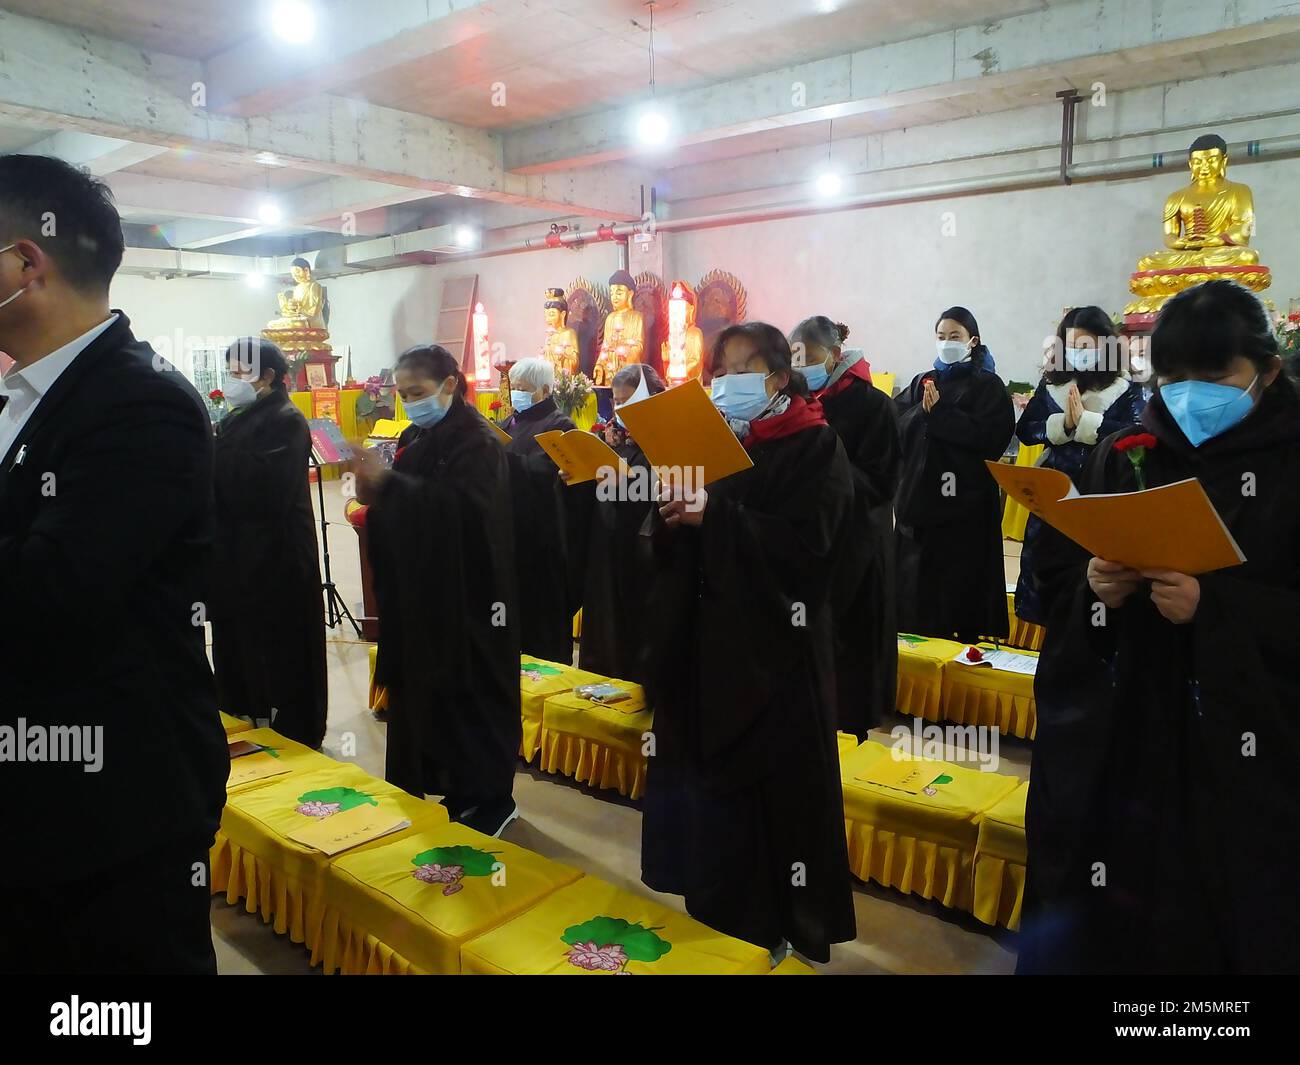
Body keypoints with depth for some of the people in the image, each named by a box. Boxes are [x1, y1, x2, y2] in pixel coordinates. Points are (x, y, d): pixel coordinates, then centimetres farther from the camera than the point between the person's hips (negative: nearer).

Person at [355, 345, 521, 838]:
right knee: (424, 694, 12)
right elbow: (409, 506, 17)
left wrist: (388, 482, -28)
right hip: (419, 592, 8)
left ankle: (489, 799, 12)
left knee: (468, 695, -2)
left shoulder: (477, 441, -12)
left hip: (465, 596, -8)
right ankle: (447, 788, 26)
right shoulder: (417, 440, 13)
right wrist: (375, 496, -3)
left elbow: (462, 506, -27)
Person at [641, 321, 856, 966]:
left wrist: (715, 515, -23)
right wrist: (670, 517, -11)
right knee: (706, 780, 12)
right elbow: (672, 544, 12)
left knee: (771, 784, 2)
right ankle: (716, 915, 31)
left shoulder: (815, 446, -5)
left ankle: (775, 927, 21)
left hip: (772, 645, -6)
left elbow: (806, 541, -18)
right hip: (703, 640, 6)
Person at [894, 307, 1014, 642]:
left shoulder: (988, 386, 2)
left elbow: (991, 438, -13)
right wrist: (922, 411, -15)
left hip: (965, 503, -4)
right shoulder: (921, 382, 15)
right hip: (918, 497, 4)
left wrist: (938, 414, -13)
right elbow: (897, 427, 3)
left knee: (960, 588, -2)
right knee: (914, 586, 5)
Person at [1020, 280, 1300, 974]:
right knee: (1098, 920, 9)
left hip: (1240, 754, -2)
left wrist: (1213, 606, -22)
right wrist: (1093, 588, -14)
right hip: (1108, 741, 3)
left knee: (1219, 926, 6)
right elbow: (1058, 582, 7)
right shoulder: (1121, 458, 7)